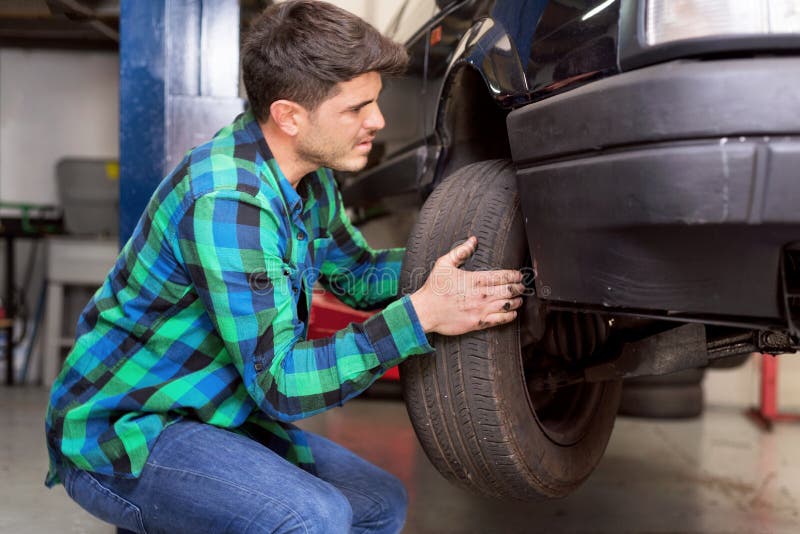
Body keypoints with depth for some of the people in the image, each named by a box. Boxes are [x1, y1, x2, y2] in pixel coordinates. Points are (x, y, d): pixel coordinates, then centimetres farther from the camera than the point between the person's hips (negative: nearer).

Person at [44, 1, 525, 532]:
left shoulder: (308, 176, 0)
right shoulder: (226, 201, -29)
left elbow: (356, 271, 14)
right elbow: (279, 382, -28)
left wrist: (448, 262, -4)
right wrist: (420, 314, -29)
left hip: (215, 413, 9)